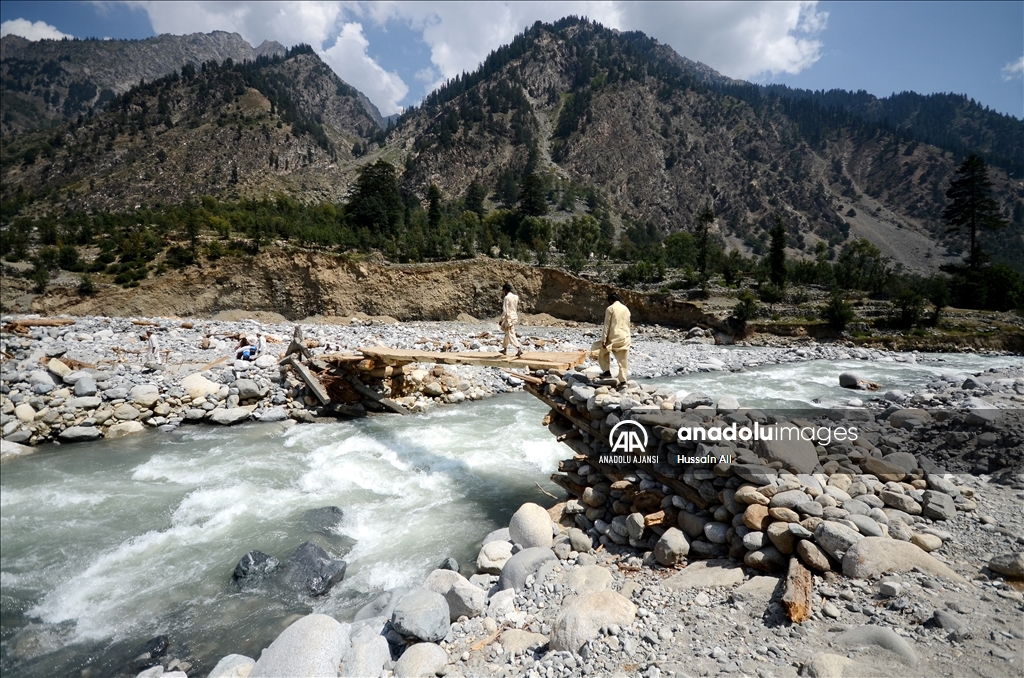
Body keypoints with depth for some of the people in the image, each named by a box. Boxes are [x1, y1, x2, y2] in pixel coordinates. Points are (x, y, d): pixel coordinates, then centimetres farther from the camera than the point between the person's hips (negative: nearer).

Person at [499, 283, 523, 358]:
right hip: (515, 317, 8)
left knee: (511, 335, -8)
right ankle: (505, 349, 29)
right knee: (507, 333, 20)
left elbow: (505, 310, -17)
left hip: (509, 318, -8)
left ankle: (519, 349, -19)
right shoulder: (516, 296, 8)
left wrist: (500, 320, -12)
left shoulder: (506, 298, -15)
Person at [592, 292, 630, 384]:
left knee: (602, 352, 19)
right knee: (623, 360, 7)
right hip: (625, 338, 5)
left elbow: (607, 325, -9)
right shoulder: (626, 309, 14)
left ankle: (607, 371, 11)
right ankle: (623, 381, 6)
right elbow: (627, 324, 18)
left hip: (614, 337, -5)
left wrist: (603, 339, -9)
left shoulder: (610, 308, -4)